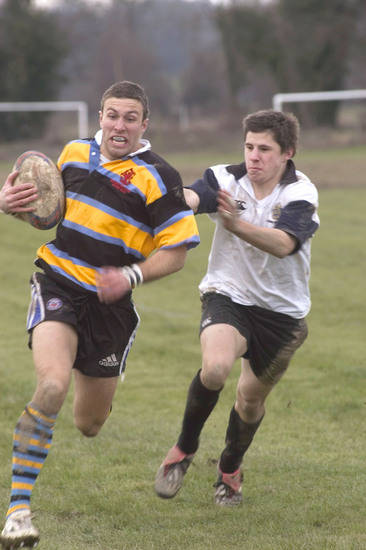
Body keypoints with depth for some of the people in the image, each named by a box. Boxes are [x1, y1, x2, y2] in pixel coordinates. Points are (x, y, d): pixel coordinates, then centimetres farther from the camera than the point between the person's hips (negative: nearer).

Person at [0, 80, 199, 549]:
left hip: (109, 304, -1)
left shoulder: (158, 178, -10)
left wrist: (132, 275, -25)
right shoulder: (75, 153, 4)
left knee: (89, 425, 11)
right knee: (52, 385, -27)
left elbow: (177, 249, -8)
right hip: (57, 287, 1)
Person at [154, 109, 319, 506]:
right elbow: (190, 197, -33)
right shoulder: (227, 179, -11)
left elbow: (283, 244, -33)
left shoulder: (301, 193, -15)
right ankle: (185, 448, -3)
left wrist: (237, 224, -50)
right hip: (228, 295, -1)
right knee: (215, 368, -29)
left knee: (252, 398, 13)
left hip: (282, 309, 1)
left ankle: (230, 469, 43)